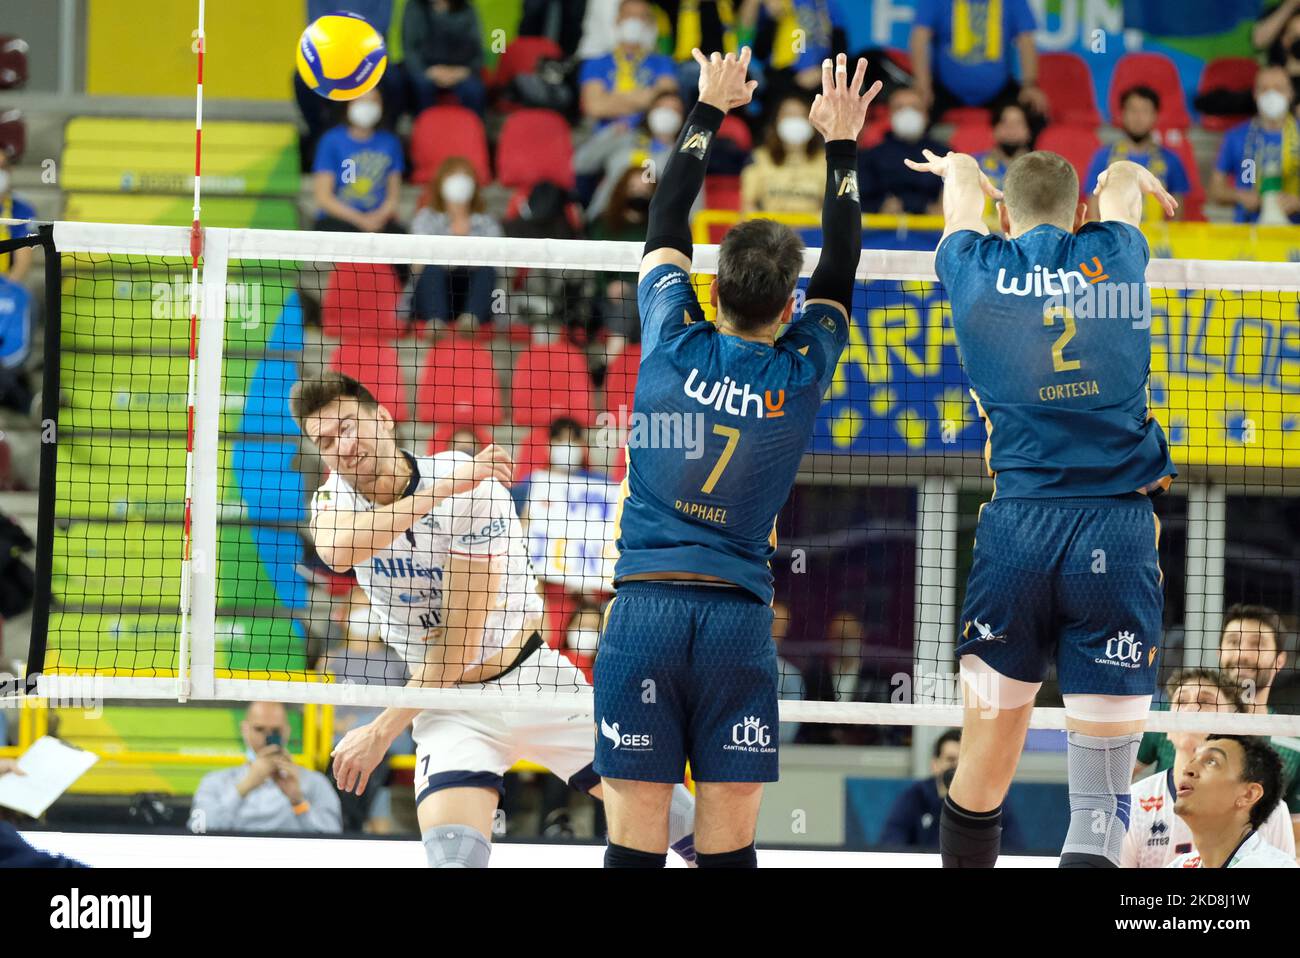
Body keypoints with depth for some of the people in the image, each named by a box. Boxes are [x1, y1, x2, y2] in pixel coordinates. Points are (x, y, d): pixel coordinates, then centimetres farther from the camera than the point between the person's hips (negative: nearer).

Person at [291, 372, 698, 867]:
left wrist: (382, 732, -21)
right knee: (453, 850, -24)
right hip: (445, 698, 2)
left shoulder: (476, 491, -20)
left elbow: (460, 644, -20)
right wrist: (440, 490, -37)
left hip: (531, 676, -2)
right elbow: (337, 553, -32)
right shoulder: (334, 499, -5)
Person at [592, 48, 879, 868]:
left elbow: (666, 225, 16)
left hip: (644, 608, 0)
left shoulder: (674, 346, 1)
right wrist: (842, 145, 26)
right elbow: (840, 271, 18)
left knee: (637, 835, -4)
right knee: (728, 840, 1)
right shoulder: (802, 374, 2)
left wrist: (708, 112, 26)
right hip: (738, 618, 0)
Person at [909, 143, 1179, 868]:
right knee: (1101, 797, -4)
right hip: (1119, 527, -1)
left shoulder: (979, 269, 8)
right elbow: (1125, 178, 34)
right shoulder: (1114, 260, 9)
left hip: (1018, 526, 1)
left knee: (981, 778, 9)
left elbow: (960, 170, 33)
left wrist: (962, 171, 56)